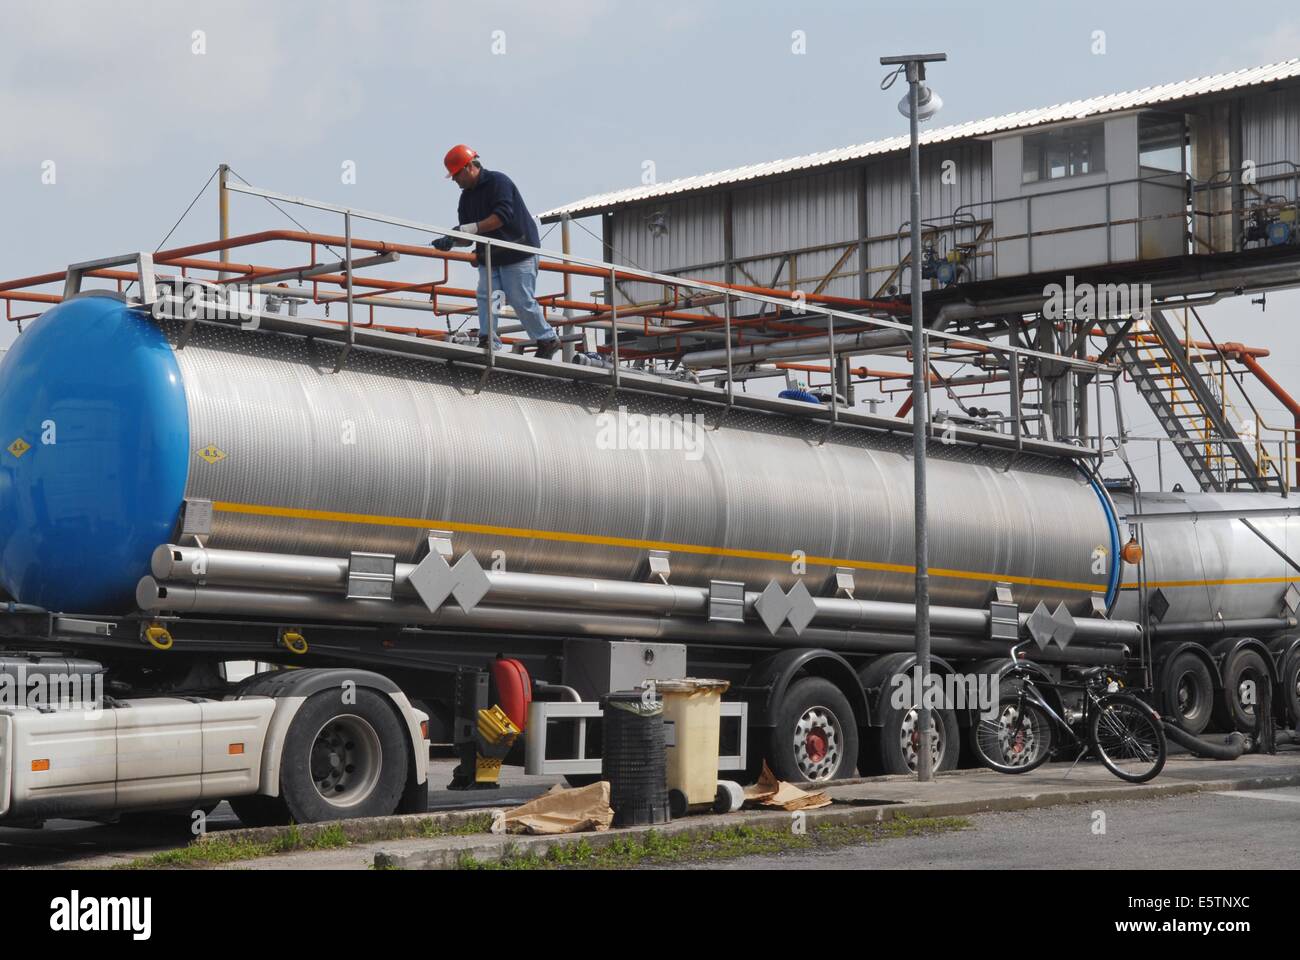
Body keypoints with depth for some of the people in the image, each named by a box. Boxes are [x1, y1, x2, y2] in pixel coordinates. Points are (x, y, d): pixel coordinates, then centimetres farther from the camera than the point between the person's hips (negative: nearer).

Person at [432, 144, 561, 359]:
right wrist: (451, 242, -12)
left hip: (518, 254, -7)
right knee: (485, 296, -9)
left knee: (521, 301, -4)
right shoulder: (467, 196, 11)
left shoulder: (498, 181, -12)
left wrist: (470, 228, -31)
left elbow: (502, 216, -27)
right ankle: (488, 343, -11)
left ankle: (547, 340, 13)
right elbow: (468, 239, 10)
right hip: (489, 257, 7)